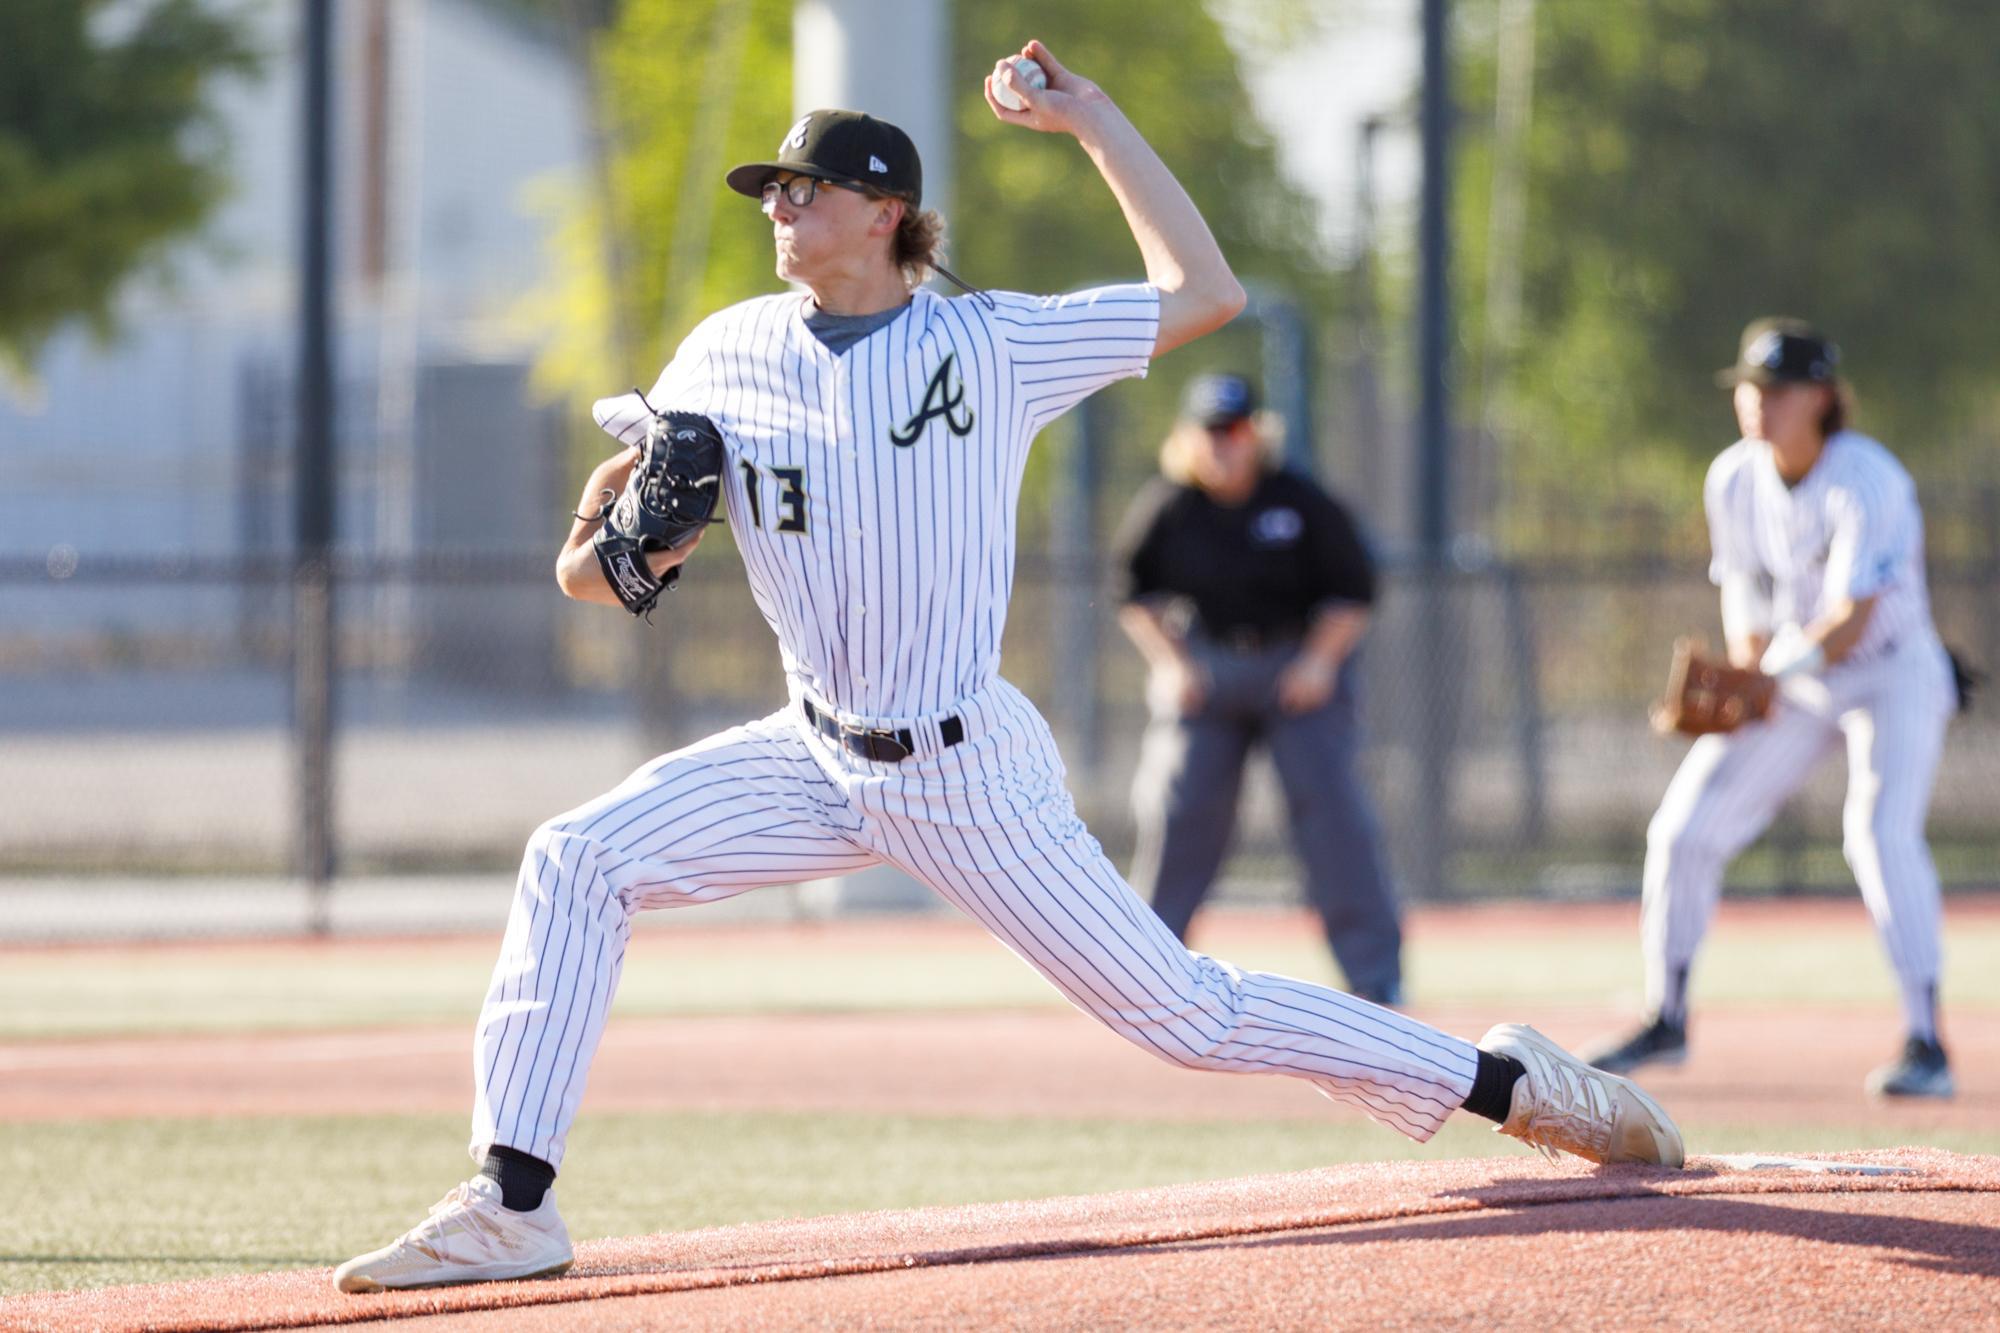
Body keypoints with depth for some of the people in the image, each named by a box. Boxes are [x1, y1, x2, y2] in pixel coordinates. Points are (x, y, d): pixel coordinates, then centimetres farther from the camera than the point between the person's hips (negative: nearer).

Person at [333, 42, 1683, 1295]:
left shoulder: (991, 345, -5)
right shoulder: (727, 356, 4)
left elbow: (1206, 292, -6)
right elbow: (589, 573, 6)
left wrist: (1092, 119, -6)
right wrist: (613, 542, -19)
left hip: (969, 774, -4)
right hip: (822, 760, 4)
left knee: (1182, 1010, -6)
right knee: (578, 864, -15)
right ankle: (512, 1206, -16)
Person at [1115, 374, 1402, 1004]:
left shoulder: (1302, 503, -10)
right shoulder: (1165, 508, -5)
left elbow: (1353, 590, -3)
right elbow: (1135, 595, 8)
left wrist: (1321, 661, -13)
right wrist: (1170, 662, -4)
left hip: (1298, 663, -2)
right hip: (1203, 665, 2)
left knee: (1330, 805, -11)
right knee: (1177, 809, -5)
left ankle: (1374, 969, -8)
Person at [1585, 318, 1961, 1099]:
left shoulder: (1869, 483, -25)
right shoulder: (1734, 479, -4)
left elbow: (1854, 619, -33)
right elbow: (1740, 590, 8)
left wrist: (1773, 675, -45)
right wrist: (1744, 666, -12)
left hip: (1891, 676, -6)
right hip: (1791, 682, 6)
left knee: (1881, 831, -28)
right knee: (1685, 828, 1)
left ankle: (1925, 1046, -26)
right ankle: (1665, 1020, 20)